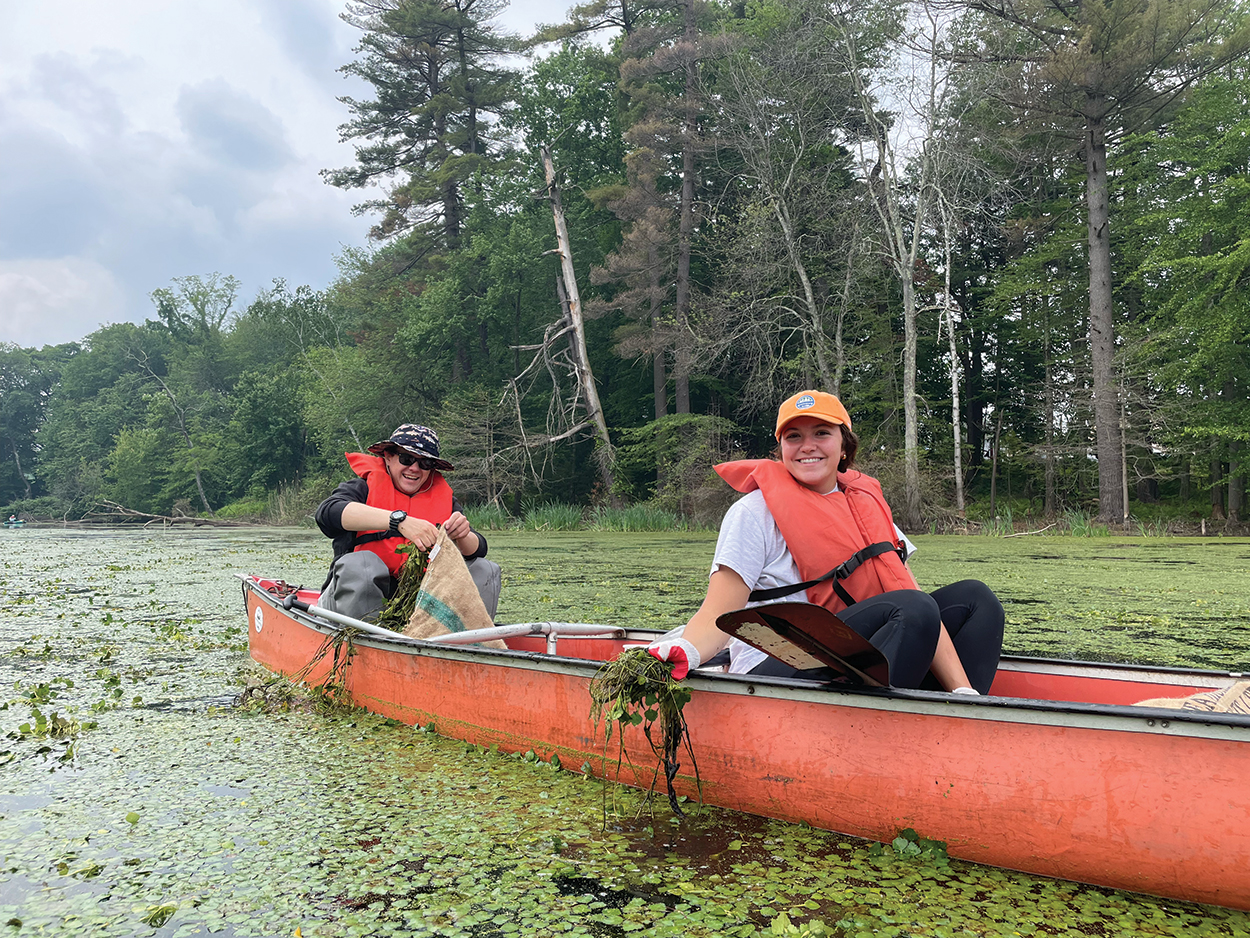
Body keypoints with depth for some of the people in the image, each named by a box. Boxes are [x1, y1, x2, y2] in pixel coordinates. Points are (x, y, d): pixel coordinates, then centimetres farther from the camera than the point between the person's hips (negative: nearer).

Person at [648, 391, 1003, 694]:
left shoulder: (867, 506, 13)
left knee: (974, 597, 0)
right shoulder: (754, 512, -5)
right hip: (774, 676, -7)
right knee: (914, 609, -25)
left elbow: (905, 588, 2)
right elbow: (717, 615, -13)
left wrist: (962, 689, -9)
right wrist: (686, 651, -36)